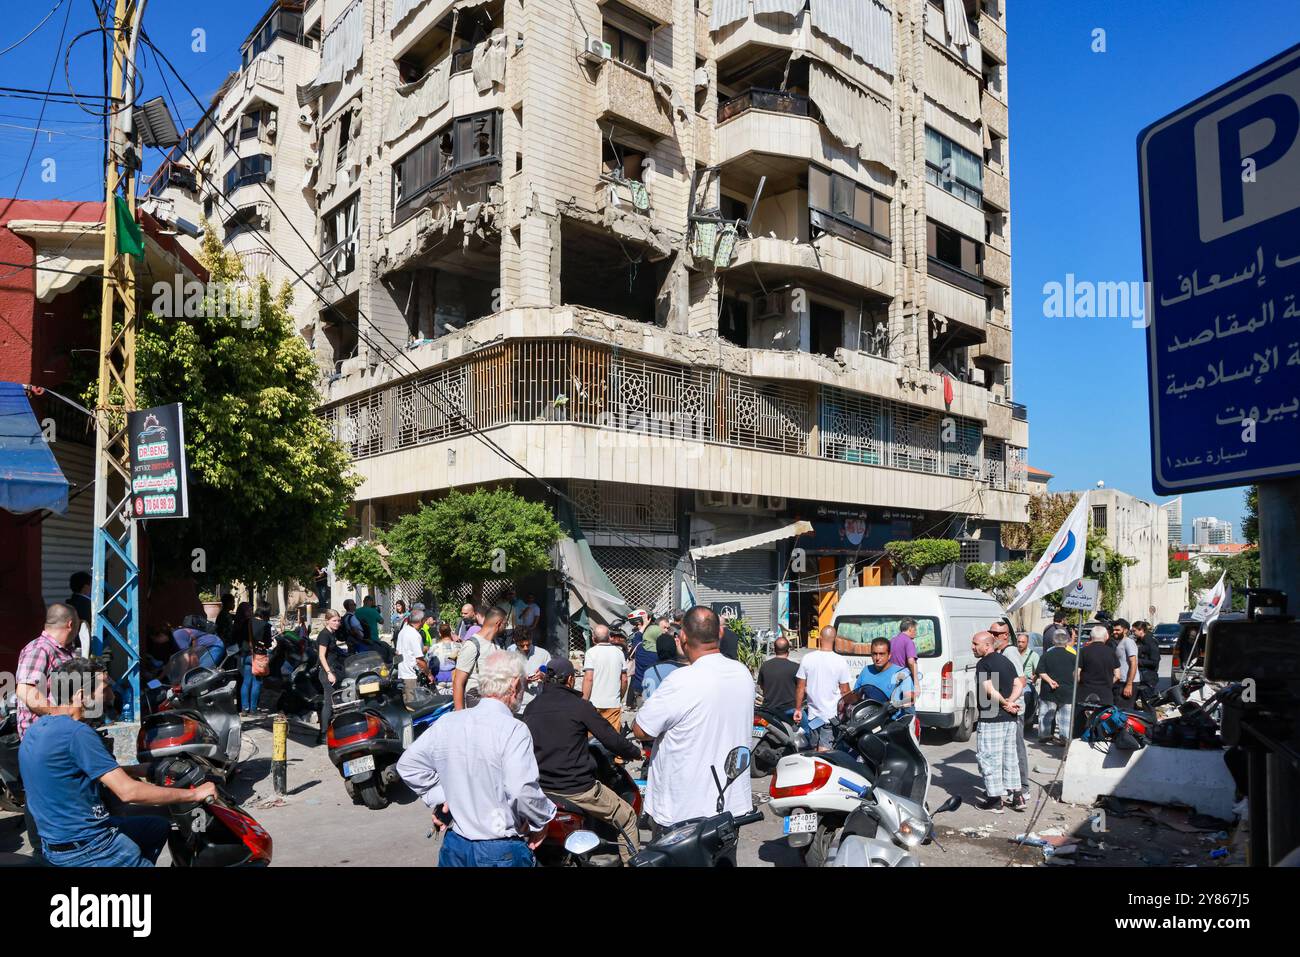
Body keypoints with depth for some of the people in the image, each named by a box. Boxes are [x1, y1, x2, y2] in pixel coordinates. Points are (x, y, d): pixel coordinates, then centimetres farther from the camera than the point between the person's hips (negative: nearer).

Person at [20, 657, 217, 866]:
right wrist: (194, 794, -19)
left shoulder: (37, 728, 6)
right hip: (86, 848, -10)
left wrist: (146, 769, 14)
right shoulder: (76, 733, -23)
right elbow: (127, 791, -25)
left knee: (160, 826, 21)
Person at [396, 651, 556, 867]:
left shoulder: (446, 722, 0)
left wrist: (438, 799, 11)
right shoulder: (514, 730, -19)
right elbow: (523, 791, -27)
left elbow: (408, 764, 8)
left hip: (454, 845, 5)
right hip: (502, 852, -5)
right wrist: (541, 822, -10)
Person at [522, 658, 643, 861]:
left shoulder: (530, 708, 4)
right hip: (577, 789, -5)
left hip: (540, 787, 5)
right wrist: (635, 752, 11)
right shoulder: (580, 706, -10)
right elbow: (612, 740, -9)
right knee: (627, 817, 11)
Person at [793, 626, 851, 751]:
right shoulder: (840, 661, -10)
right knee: (824, 750, -4)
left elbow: (800, 687, -1)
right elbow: (844, 691, -5)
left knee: (814, 748, 17)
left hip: (813, 713, 3)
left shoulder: (807, 658, -5)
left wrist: (798, 709, 10)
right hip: (832, 714, -2)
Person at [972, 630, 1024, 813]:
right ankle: (1016, 796, 21)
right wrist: (1010, 702, -4)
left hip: (991, 718, -9)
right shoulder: (1005, 660, 13)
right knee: (1009, 755, 16)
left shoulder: (983, 663, -13)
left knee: (989, 757, 0)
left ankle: (994, 799, 3)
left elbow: (989, 690, -23)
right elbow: (1018, 684, 9)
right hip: (1010, 718, 9)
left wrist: (1005, 703, -12)